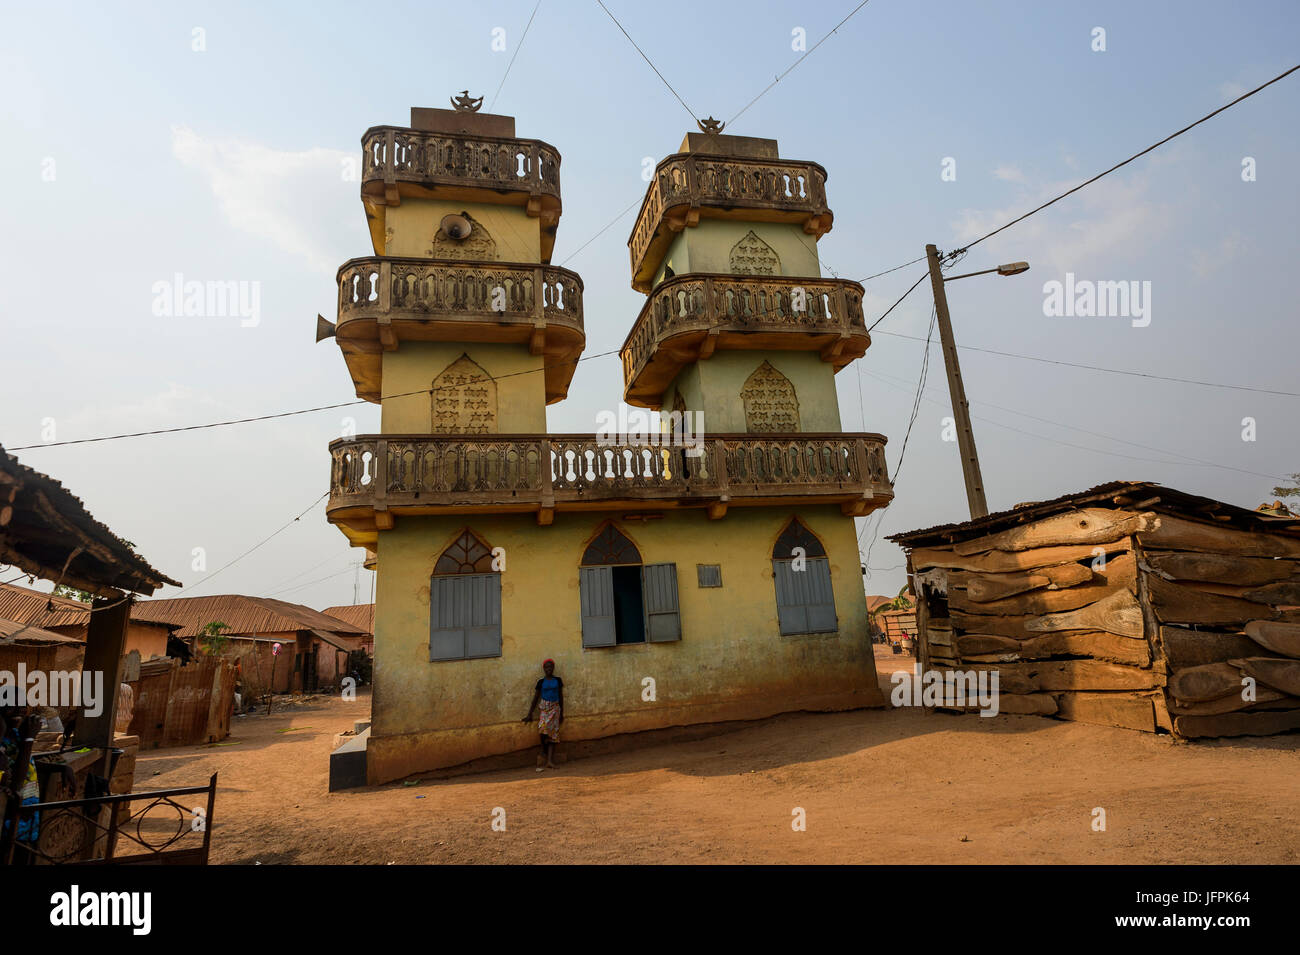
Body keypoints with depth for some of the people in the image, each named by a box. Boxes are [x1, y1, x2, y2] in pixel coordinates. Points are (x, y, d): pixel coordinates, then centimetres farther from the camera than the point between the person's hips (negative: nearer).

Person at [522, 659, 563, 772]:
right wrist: (529, 715, 4)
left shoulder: (558, 680, 6)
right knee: (544, 729, -23)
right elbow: (535, 699, 7)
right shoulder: (541, 682, 4)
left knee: (553, 733, -7)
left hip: (555, 708, 1)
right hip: (544, 708, -1)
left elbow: (561, 697, 11)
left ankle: (549, 761, -10)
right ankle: (544, 751, 3)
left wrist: (562, 713, 11)